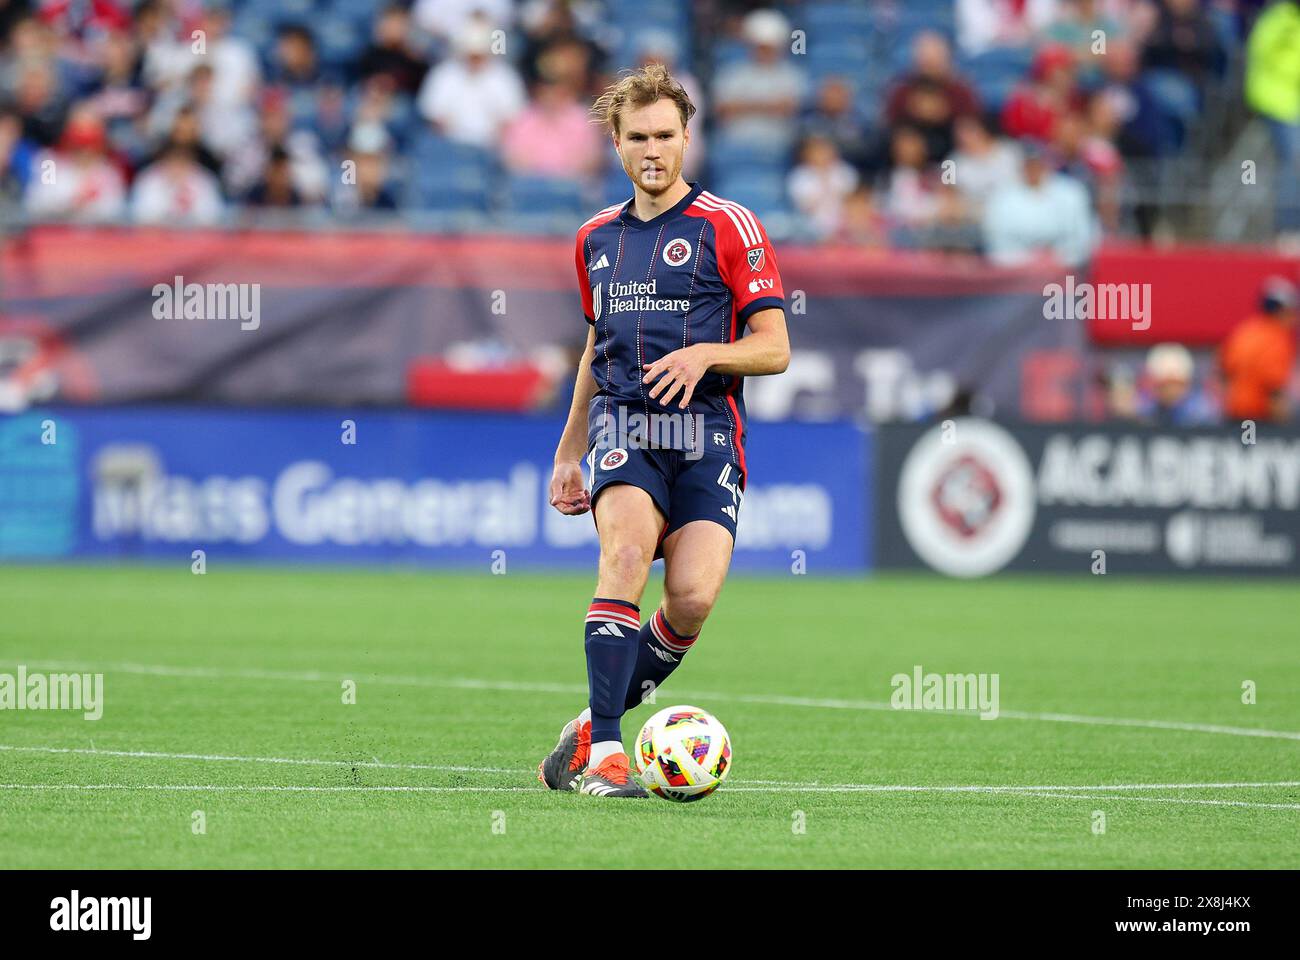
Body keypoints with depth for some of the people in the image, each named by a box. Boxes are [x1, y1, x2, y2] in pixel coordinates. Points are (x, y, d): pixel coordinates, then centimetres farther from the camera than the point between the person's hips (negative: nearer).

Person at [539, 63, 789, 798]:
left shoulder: (729, 227, 2)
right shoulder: (597, 237, 17)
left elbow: (774, 349, -1)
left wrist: (704, 354, -19)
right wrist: (570, 452, 26)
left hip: (706, 434, -2)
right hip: (623, 427, 2)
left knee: (693, 596, -19)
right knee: (629, 548, -27)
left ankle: (593, 727, 4)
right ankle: (604, 752, -29)